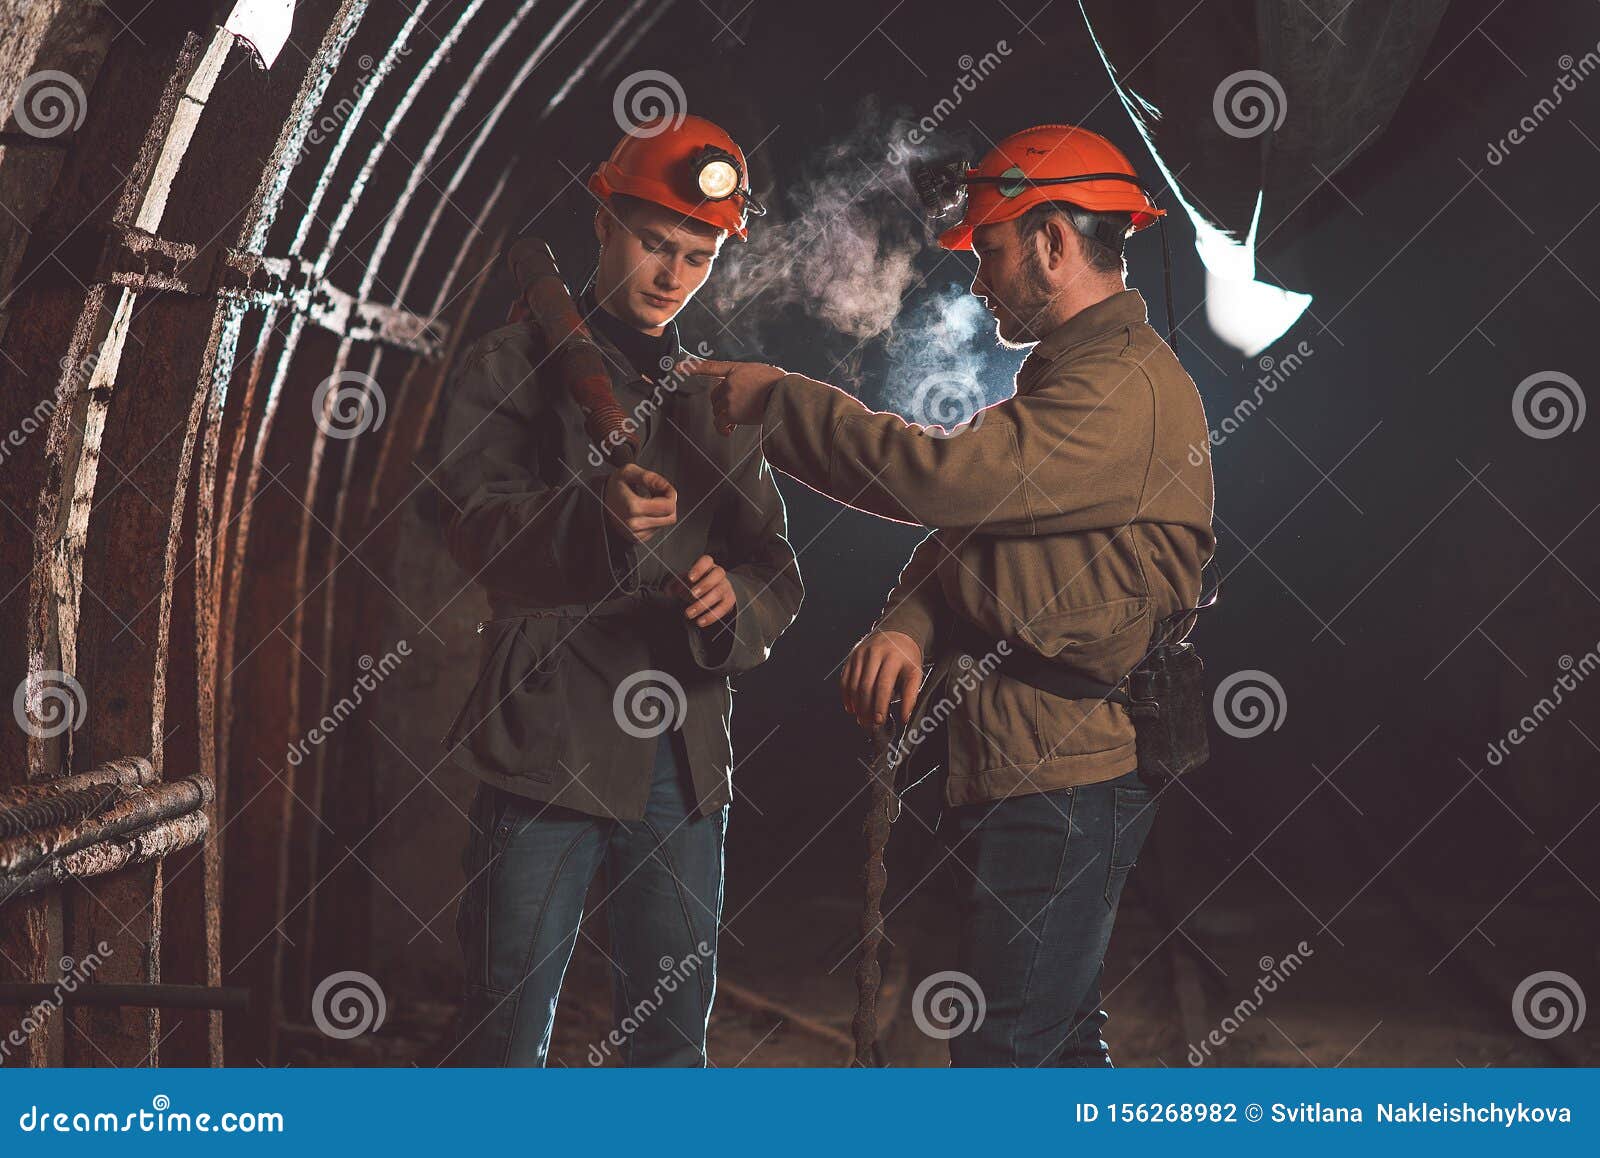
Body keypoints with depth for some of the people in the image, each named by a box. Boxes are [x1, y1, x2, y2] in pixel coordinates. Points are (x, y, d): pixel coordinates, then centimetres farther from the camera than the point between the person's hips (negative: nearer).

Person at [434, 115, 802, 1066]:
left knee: (674, 1030, 12)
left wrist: (737, 600, -13)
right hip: (548, 746, -4)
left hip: (686, 763, 4)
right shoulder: (516, 364, 5)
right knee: (509, 1030, 0)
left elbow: (777, 567, 12)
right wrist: (595, 520, -30)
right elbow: (477, 524, -10)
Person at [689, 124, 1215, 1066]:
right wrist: (908, 626, -7)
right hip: (1008, 772, 11)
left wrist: (779, 398, -13)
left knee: (1007, 1049, -8)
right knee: (1057, 1039, 20)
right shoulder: (1068, 377, 19)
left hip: (1064, 786, -11)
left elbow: (944, 476, -26)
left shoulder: (1128, 387, -17)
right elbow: (961, 527, 15)